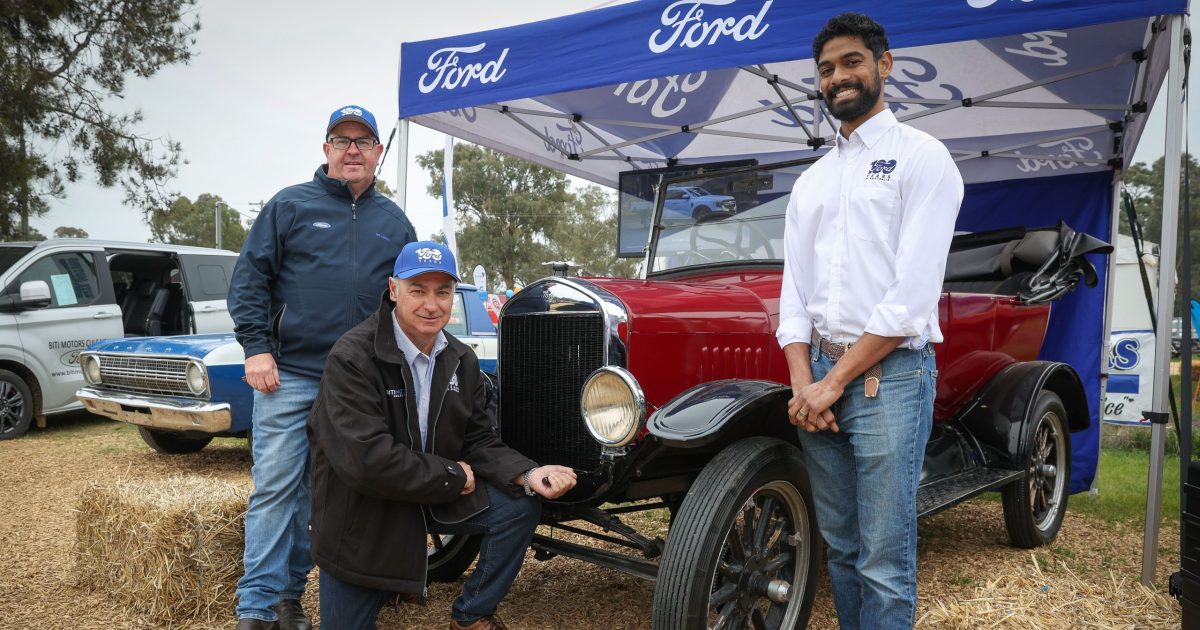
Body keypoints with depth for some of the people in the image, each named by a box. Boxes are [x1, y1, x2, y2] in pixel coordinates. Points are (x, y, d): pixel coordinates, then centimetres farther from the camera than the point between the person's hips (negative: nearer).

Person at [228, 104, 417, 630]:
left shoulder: (394, 222, 12)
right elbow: (249, 279, -1)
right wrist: (256, 348, -10)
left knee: (323, 493, 10)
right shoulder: (289, 205, 3)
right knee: (275, 488, -4)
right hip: (288, 373, -3)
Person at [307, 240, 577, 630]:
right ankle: (389, 582, 40)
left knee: (521, 507, -10)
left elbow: (480, 442, -1)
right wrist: (454, 477, -22)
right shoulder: (352, 357, -25)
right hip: (361, 512, -4)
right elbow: (367, 460, -31)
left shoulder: (462, 361, -3)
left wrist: (529, 475, -21)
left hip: (438, 496, 5)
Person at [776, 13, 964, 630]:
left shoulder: (921, 157, -2)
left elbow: (912, 293, -12)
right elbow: (793, 288, 12)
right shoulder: (810, 181, 18)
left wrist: (835, 381, -13)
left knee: (884, 564, -3)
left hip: (890, 372, -6)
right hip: (819, 377, 6)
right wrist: (803, 382, -3)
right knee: (840, 548, 13)